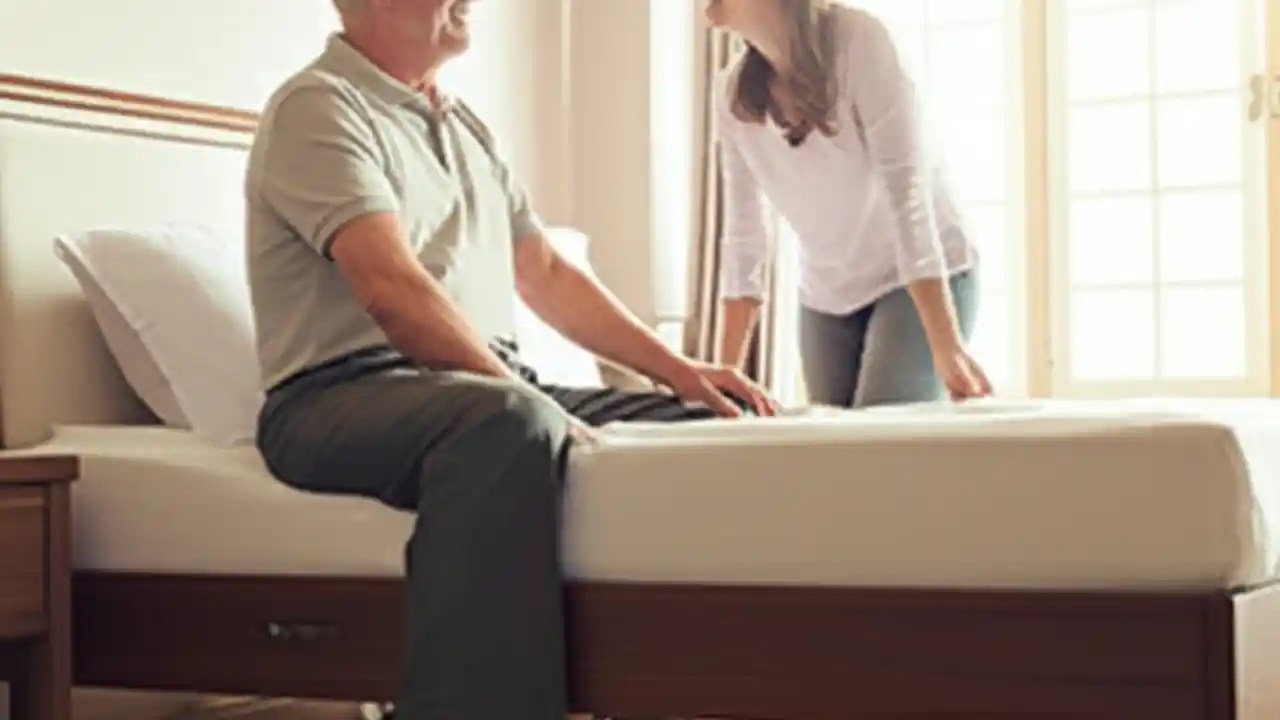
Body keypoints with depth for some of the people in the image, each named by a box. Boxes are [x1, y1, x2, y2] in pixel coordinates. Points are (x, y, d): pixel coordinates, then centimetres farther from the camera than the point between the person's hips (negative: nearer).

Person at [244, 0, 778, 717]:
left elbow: (545, 274, 22)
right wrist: (530, 398, -26)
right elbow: (392, 288, -20)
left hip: (493, 387, 9)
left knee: (719, 422, -2)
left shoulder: (464, 124, 21)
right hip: (349, 392, -8)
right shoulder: (319, 106, -6)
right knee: (511, 421, -40)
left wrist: (680, 370, 12)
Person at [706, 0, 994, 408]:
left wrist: (947, 347, -32)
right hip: (826, 297, 5)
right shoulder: (733, 94, -5)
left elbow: (906, 190, -26)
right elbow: (743, 236, -1)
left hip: (922, 283, -5)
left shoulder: (858, 41, -21)